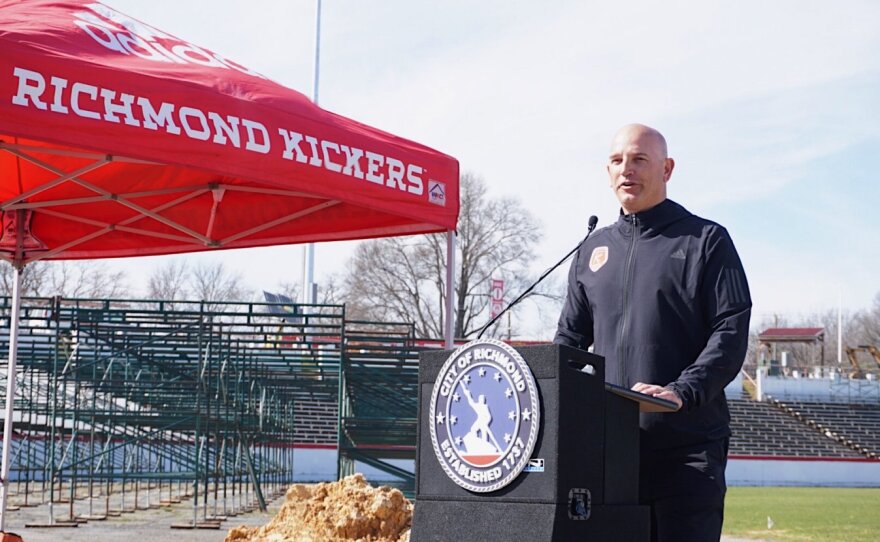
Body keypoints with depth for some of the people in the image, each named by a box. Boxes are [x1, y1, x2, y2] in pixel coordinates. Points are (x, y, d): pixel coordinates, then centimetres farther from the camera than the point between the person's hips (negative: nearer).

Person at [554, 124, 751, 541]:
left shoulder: (706, 241, 3)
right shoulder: (593, 250, 19)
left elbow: (731, 333, -6)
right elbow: (571, 335, 20)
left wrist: (681, 392, -21)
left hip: (686, 448, -4)